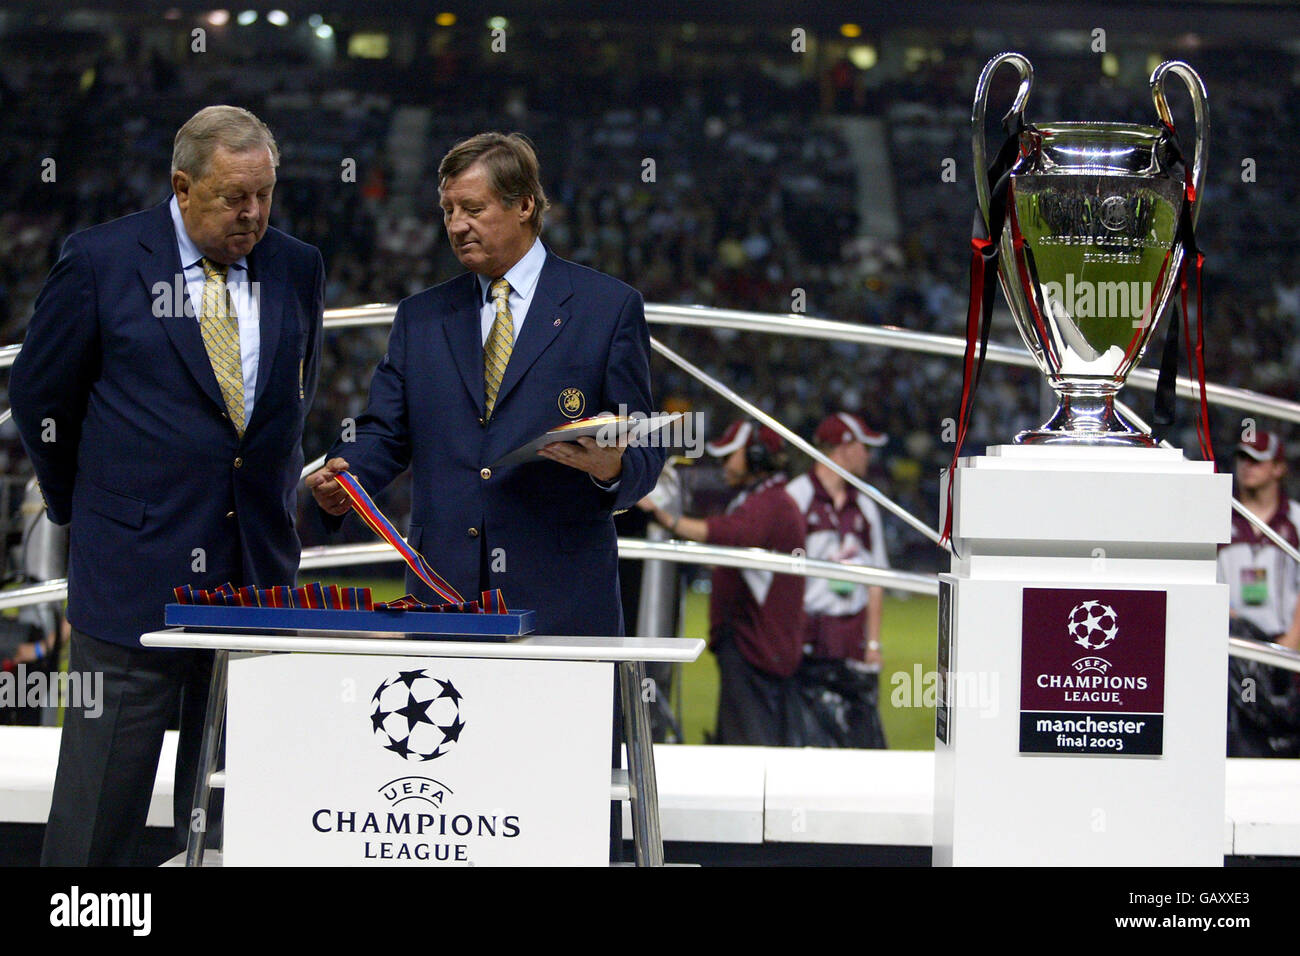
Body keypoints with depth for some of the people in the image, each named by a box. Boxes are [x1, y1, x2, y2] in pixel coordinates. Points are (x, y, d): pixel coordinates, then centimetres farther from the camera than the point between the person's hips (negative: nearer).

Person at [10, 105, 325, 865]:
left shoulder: (297, 269, 8)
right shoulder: (102, 261, -3)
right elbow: (39, 395, 5)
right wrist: (83, 509, 10)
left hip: (258, 573, 4)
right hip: (138, 567, -4)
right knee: (101, 808, -2)